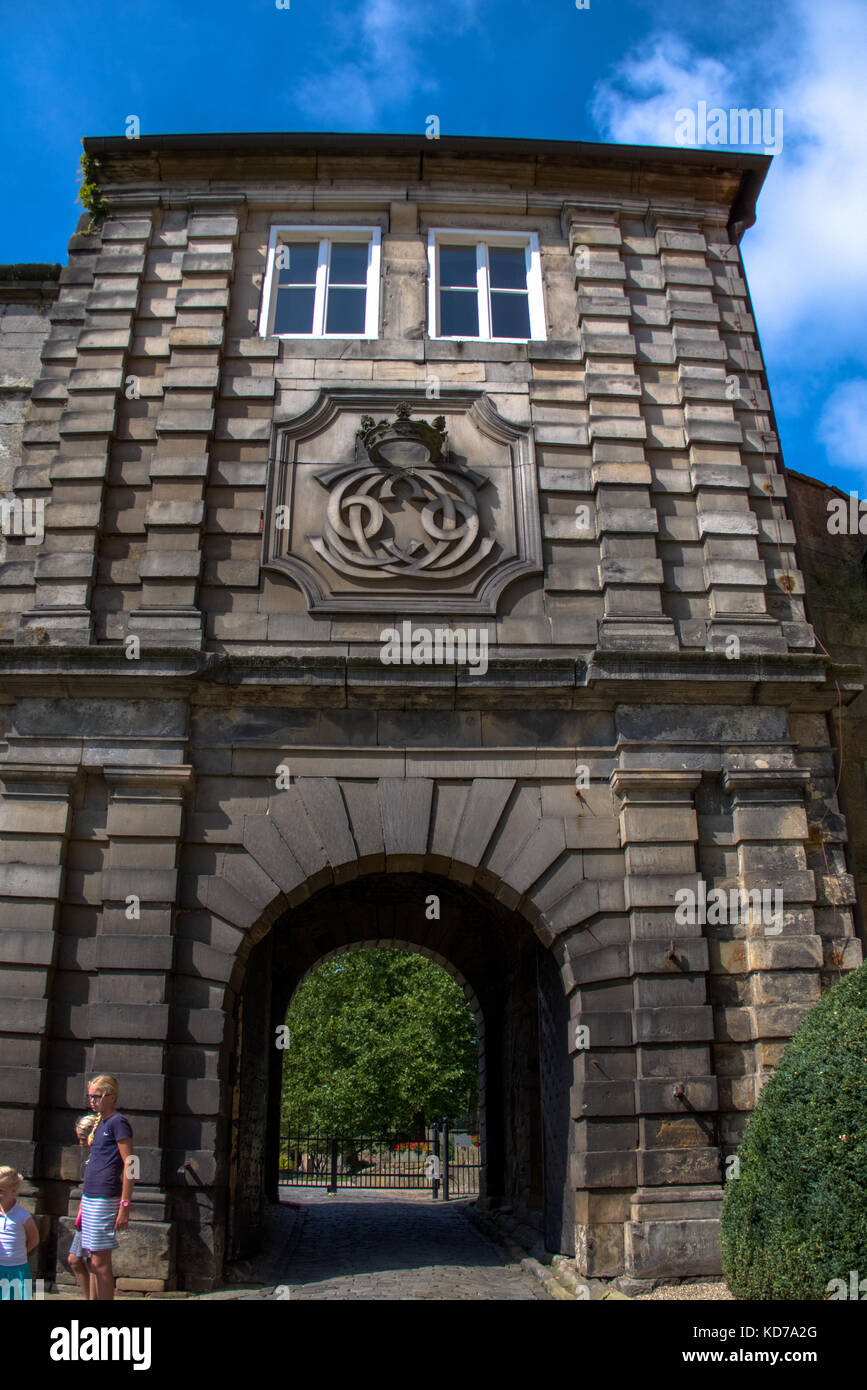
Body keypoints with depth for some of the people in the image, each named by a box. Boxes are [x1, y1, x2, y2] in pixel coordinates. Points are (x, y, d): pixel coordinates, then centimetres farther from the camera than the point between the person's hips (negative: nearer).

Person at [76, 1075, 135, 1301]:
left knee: (100, 1262, -3)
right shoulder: (100, 1123, 15)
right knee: (93, 1261, 12)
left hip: (105, 1199, -9)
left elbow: (129, 1165, -15)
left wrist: (125, 1205, -19)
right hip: (90, 1198, 9)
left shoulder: (118, 1122, -11)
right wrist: (83, 1203, 20)